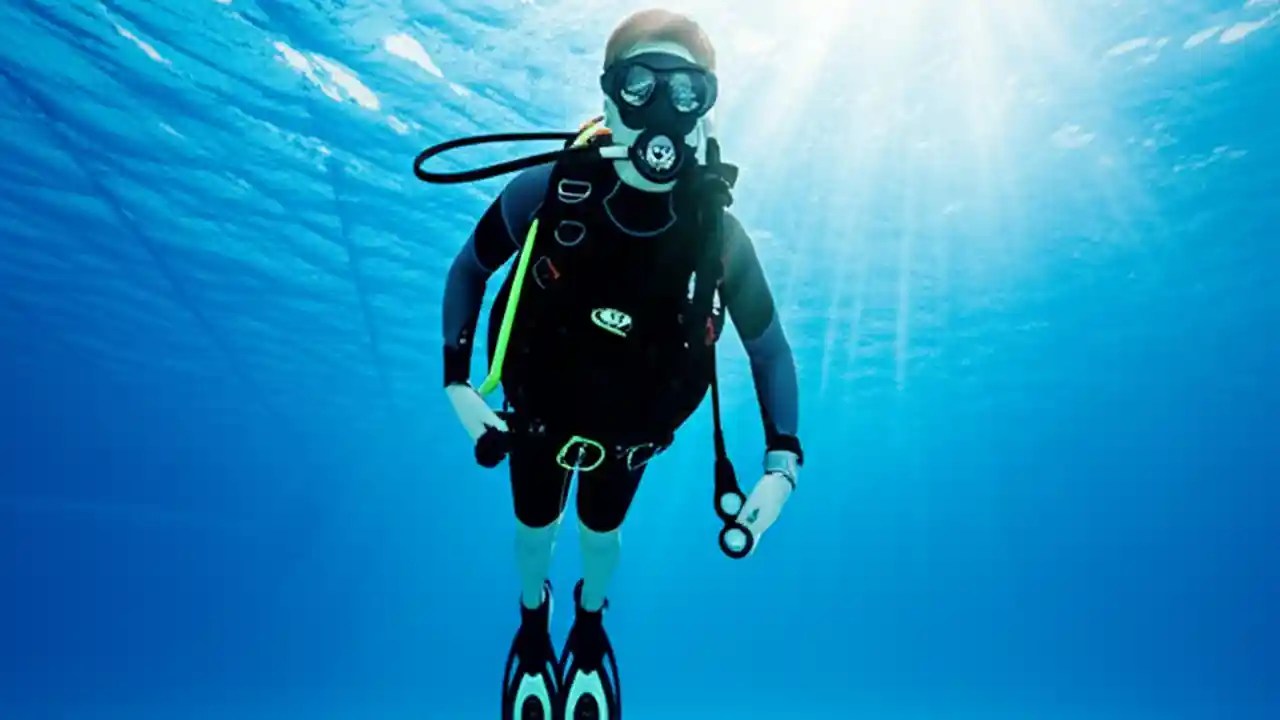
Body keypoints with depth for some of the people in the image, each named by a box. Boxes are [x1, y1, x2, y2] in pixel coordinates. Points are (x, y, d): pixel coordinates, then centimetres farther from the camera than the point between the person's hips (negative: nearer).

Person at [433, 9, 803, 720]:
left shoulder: (721, 238, -29)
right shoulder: (548, 191, -31)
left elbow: (770, 348, -14)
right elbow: (469, 269, -12)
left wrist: (782, 466, -22)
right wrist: (456, 383, -16)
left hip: (629, 432, 1)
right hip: (536, 411, 0)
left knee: (600, 533, 27)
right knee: (535, 530, 25)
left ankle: (590, 622, 62)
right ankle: (531, 622, 60)